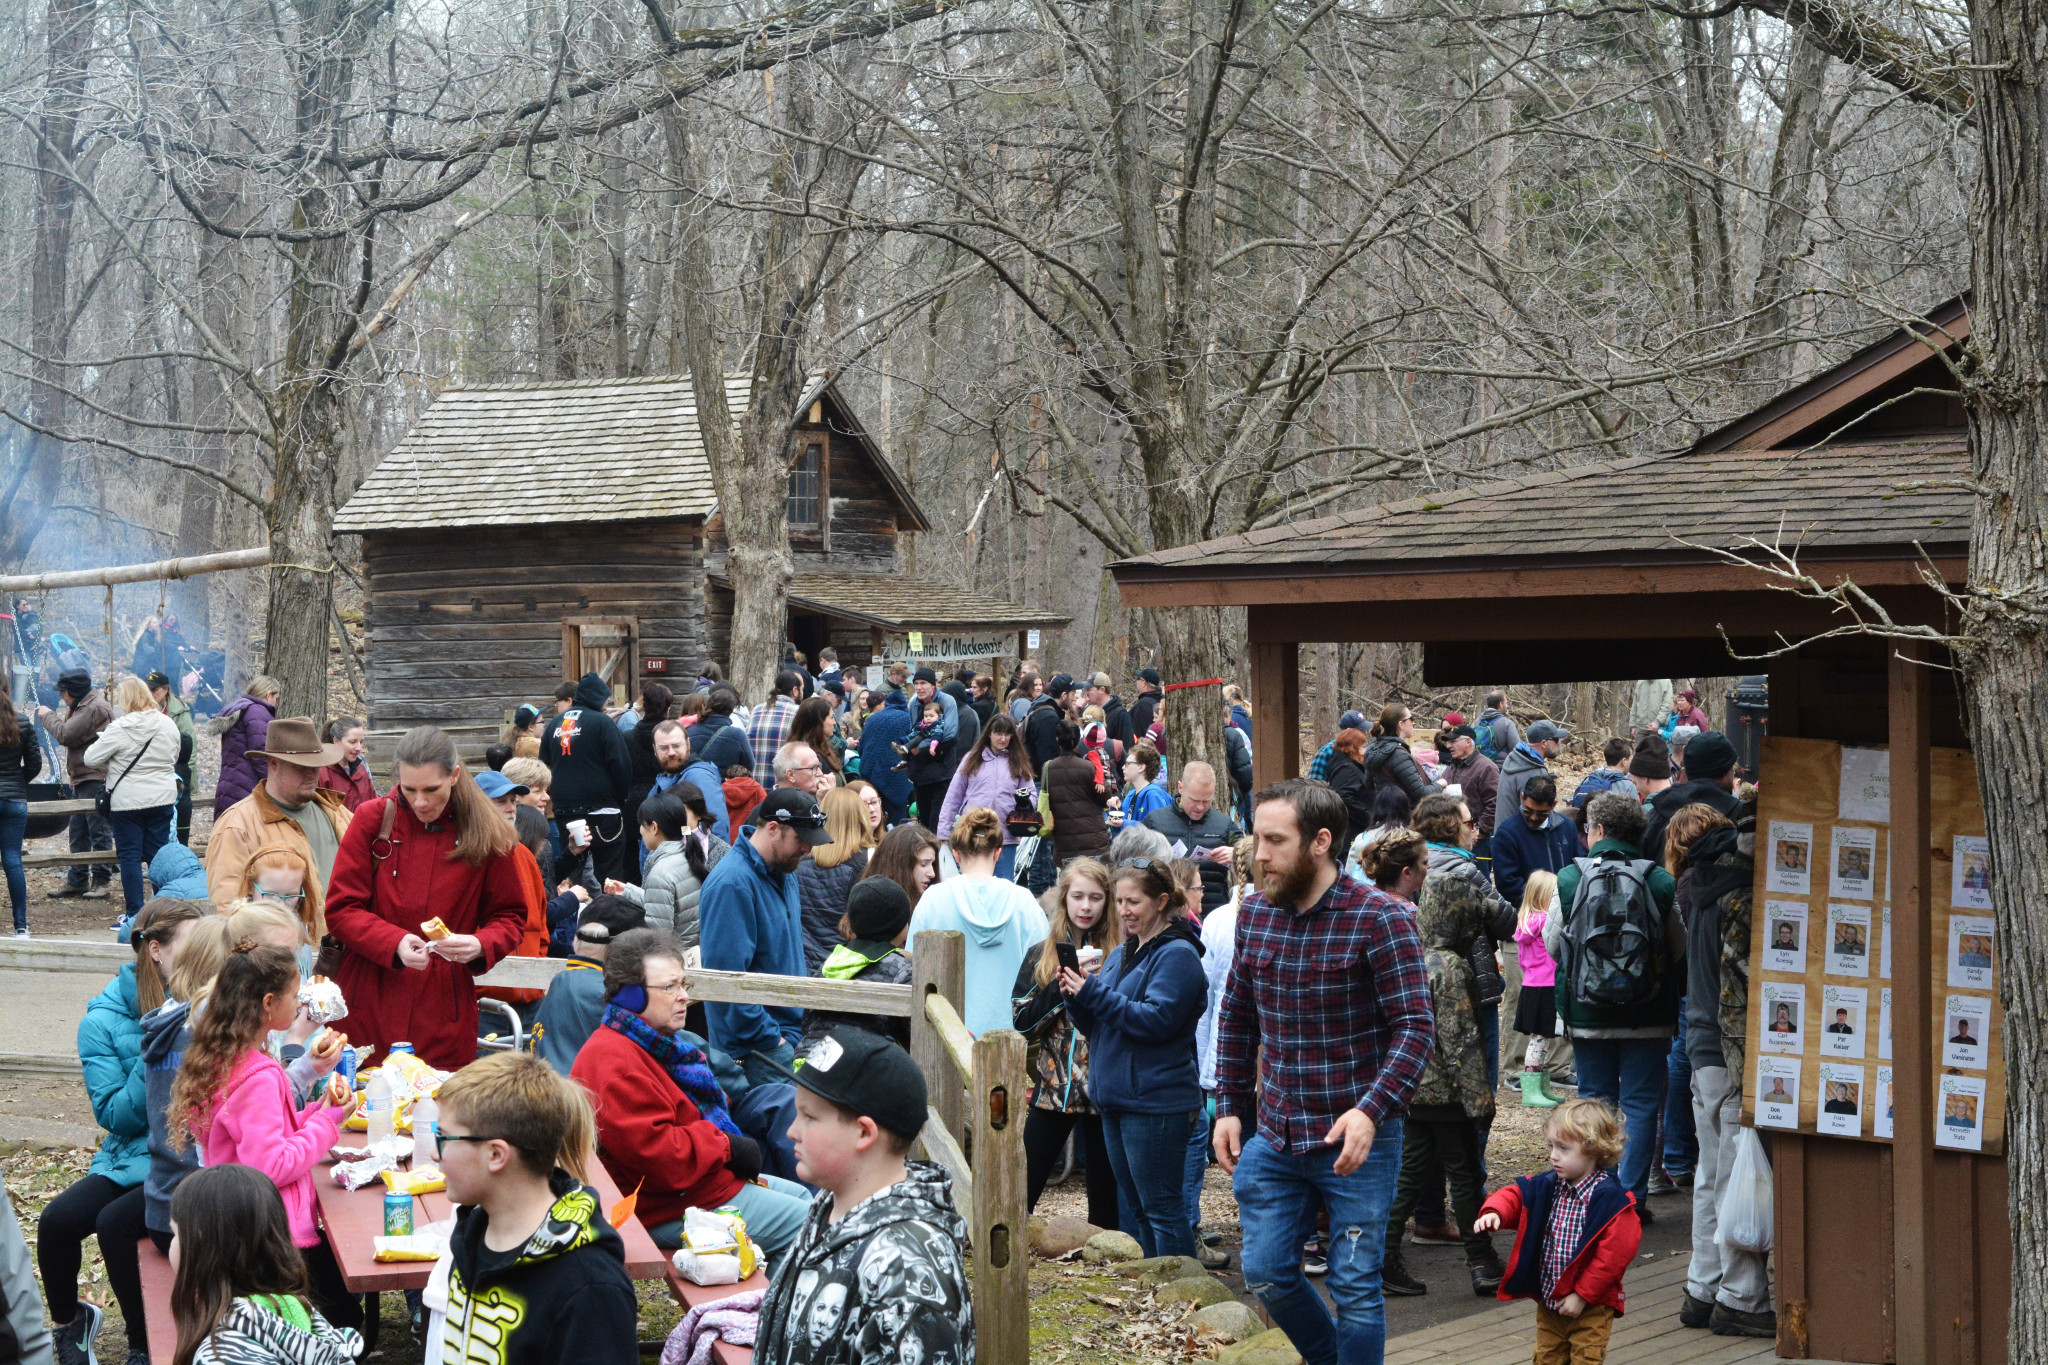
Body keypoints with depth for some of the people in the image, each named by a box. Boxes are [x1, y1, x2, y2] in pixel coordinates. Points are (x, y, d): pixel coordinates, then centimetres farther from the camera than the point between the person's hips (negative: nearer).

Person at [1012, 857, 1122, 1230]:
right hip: (1052, 1087, 1)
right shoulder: (1041, 955, 8)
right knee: (1022, 1190, -2)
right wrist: (1064, 984, -13)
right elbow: (1022, 1021, -1)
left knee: (1106, 1199, 5)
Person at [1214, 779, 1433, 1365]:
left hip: (1354, 1140, -5)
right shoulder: (1253, 912, 5)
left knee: (1355, 1286, 2)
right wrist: (1229, 1107, 11)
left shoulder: (1381, 918, -13)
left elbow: (1415, 1027, -16)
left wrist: (1370, 1112, -28)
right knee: (1267, 1274, 11)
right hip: (1272, 1137, 6)